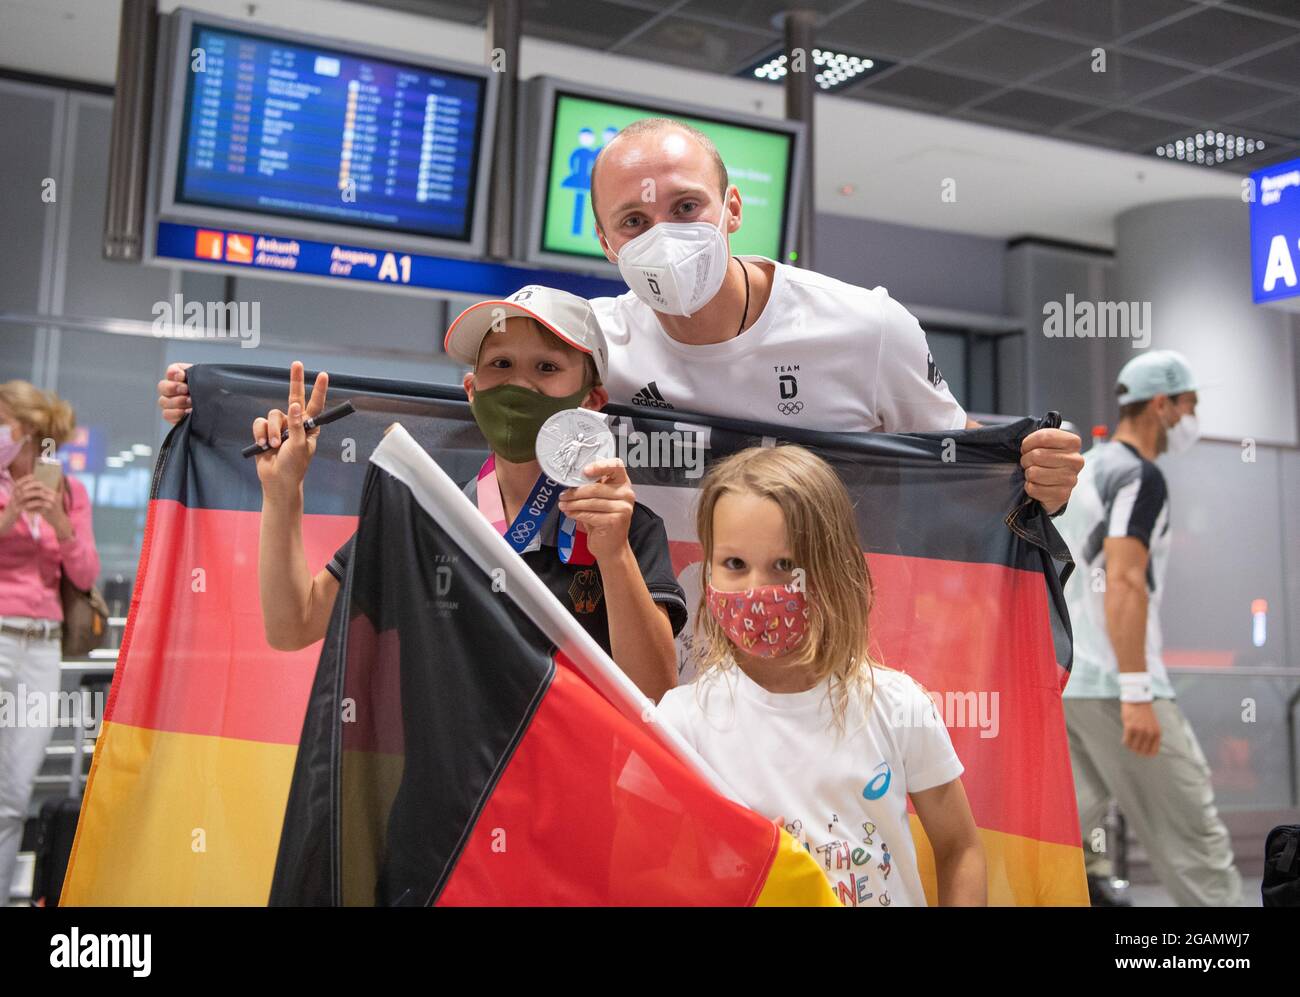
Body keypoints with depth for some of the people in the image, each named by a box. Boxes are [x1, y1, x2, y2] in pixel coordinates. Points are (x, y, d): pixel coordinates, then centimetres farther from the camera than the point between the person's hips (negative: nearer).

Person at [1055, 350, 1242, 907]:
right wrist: (1136, 694, -23)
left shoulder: (1079, 473, 18)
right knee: (1192, 834, 0)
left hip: (1059, 681, 9)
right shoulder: (1140, 476, -9)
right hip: (1112, 684, -9)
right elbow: (1124, 583, -20)